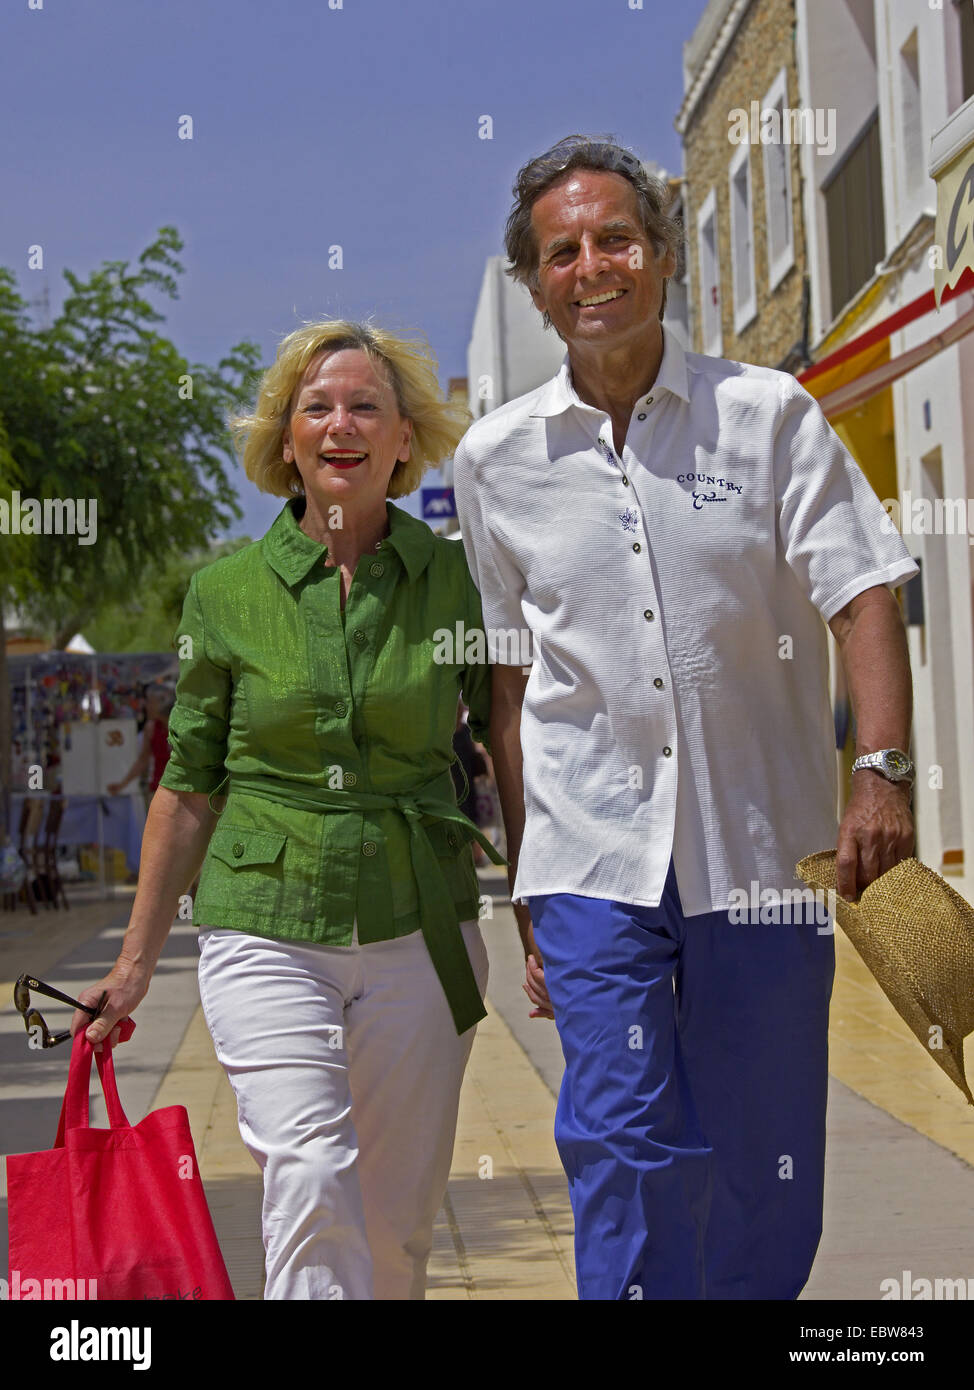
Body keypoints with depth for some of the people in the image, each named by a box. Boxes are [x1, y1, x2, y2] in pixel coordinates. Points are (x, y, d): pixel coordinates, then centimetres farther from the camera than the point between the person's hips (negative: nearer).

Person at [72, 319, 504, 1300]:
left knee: (396, 1221, 7)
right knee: (312, 1181, -19)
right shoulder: (228, 592, 1)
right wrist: (136, 962, 11)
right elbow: (189, 787, 9)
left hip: (417, 934, 1)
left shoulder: (456, 579, 2)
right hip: (266, 932, -1)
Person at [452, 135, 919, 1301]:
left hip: (759, 852, 0)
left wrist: (880, 770, -20)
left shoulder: (768, 415, 1)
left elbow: (862, 594, -4)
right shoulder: (497, 459, 6)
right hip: (593, 855, 0)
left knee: (767, 1171, 7)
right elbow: (507, 682, 11)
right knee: (623, 1144, -9)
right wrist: (525, 886, 10)